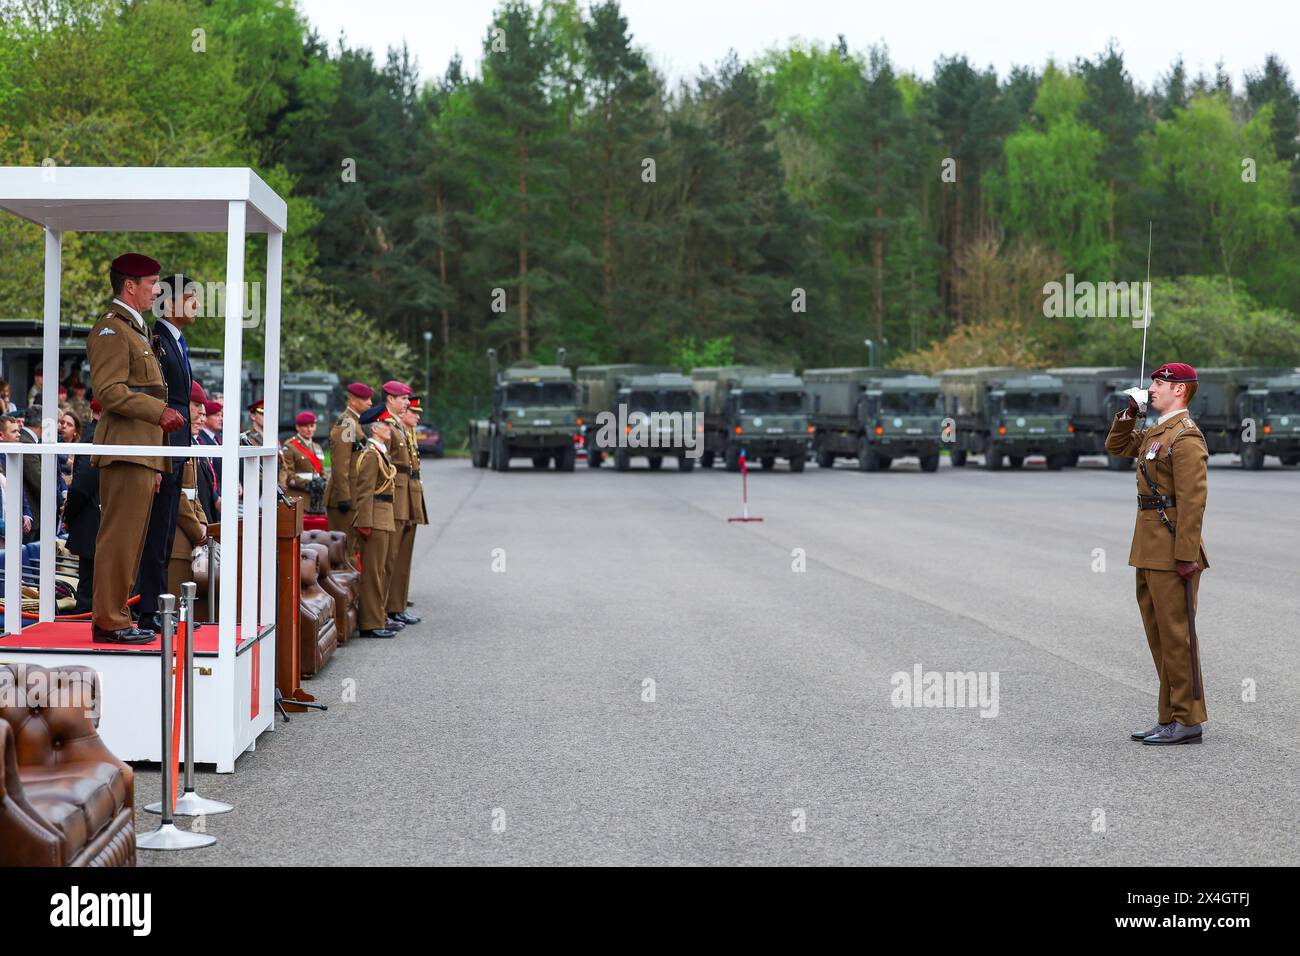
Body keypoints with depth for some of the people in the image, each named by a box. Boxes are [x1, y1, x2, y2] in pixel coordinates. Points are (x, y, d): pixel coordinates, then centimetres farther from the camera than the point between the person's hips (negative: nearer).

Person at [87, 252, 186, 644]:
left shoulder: (134, 330, 26)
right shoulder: (110, 329, -7)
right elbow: (108, 390, -18)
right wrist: (159, 411, -25)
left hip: (140, 453, 10)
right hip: (125, 450, -10)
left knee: (129, 539, 11)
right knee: (120, 537, -10)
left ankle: (114, 617, 15)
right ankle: (109, 622, -8)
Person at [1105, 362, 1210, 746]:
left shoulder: (1186, 436, -14)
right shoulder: (1155, 433, 16)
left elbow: (1193, 500, -20)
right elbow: (1115, 446, 31)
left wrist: (1186, 555, -24)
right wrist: (1129, 412, 15)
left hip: (1172, 552, -10)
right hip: (1150, 551, 10)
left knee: (1175, 635, -5)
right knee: (1159, 635, 12)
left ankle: (1187, 720, 0)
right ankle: (1171, 718, 18)